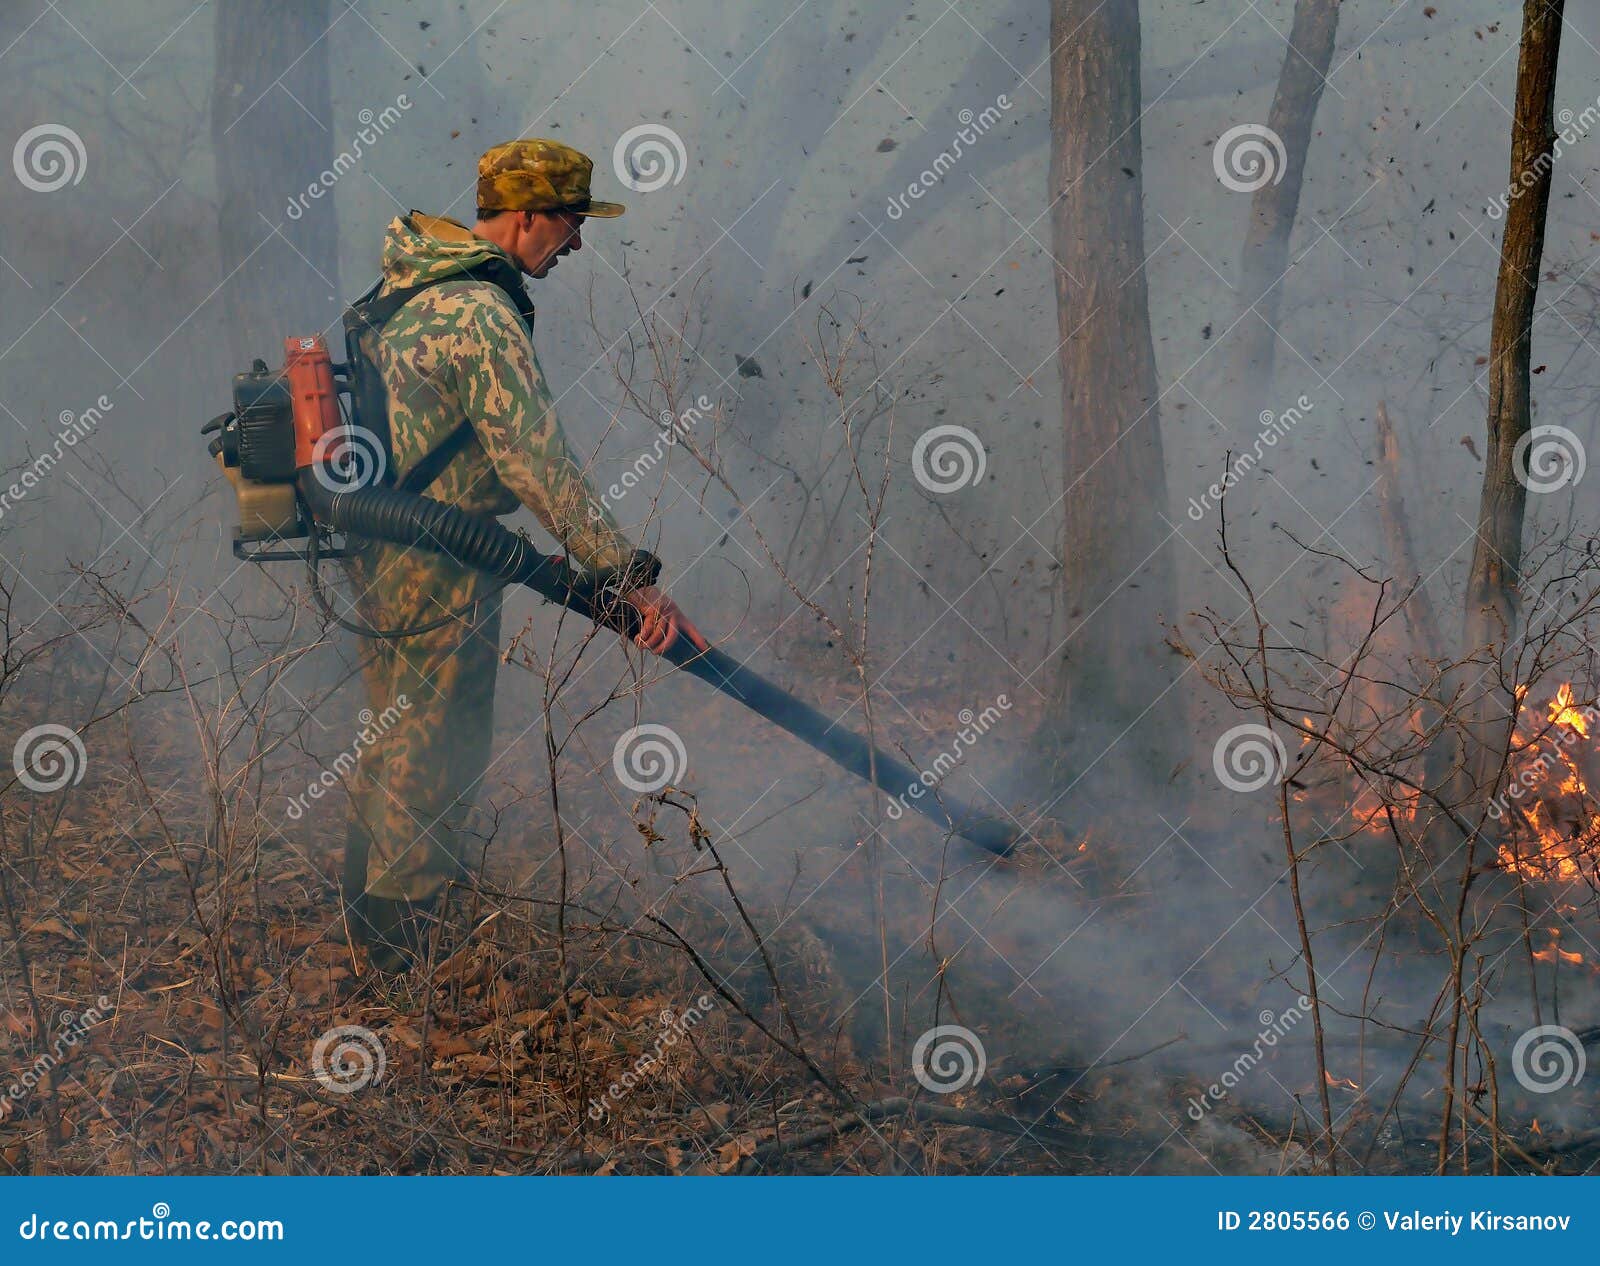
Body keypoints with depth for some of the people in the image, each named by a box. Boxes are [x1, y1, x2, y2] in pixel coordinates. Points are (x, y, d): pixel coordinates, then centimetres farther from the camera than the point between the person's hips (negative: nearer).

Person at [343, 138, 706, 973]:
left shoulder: (413, 282, 8)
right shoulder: (481, 313, -23)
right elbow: (534, 462, -29)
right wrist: (629, 576, -30)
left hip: (379, 550, 10)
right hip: (439, 568, -10)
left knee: (396, 733, 23)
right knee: (437, 749, 2)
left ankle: (369, 911, 38)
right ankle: (406, 954, 12)